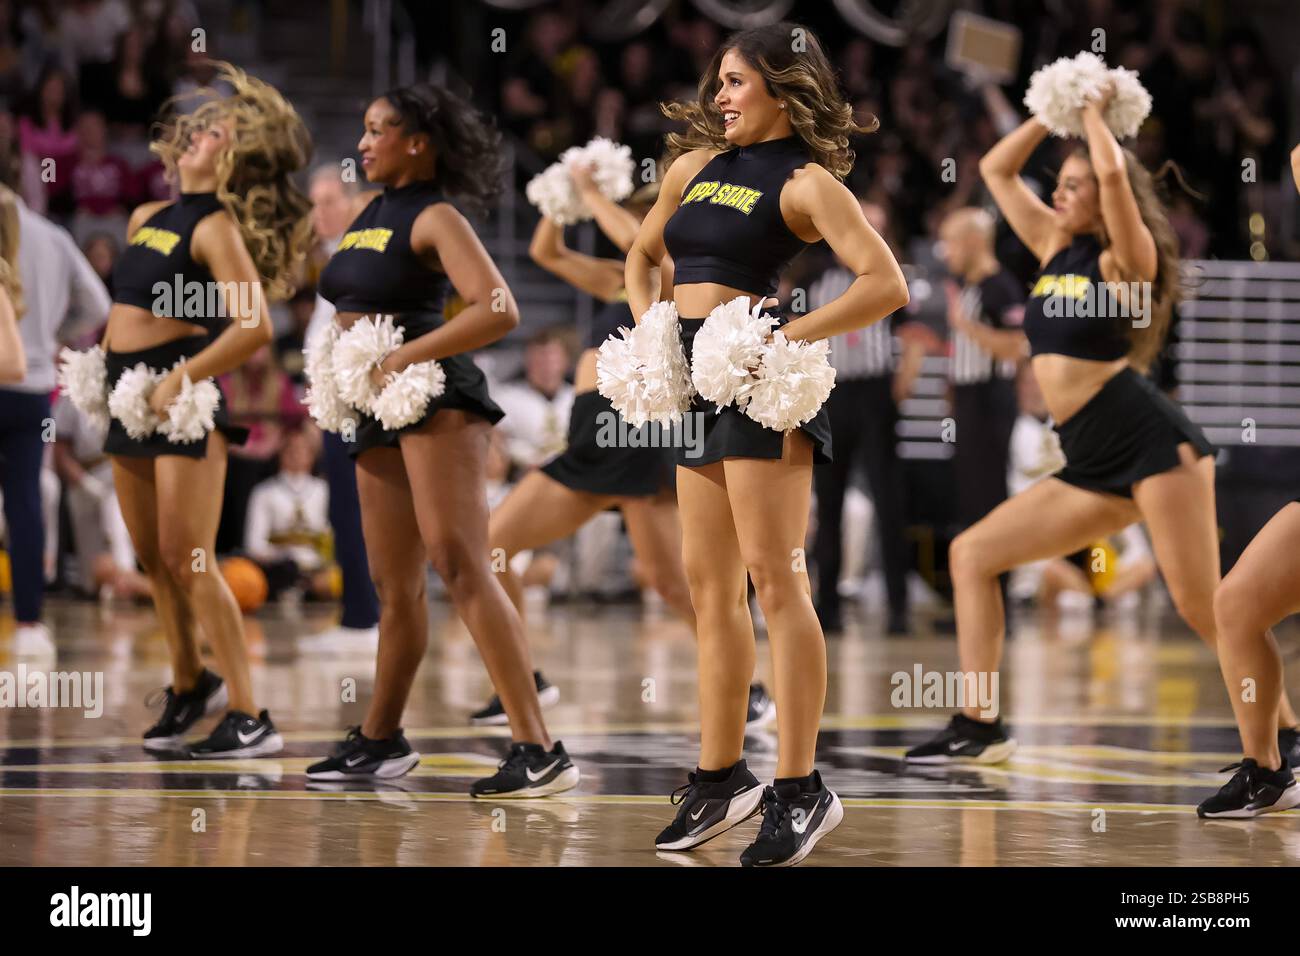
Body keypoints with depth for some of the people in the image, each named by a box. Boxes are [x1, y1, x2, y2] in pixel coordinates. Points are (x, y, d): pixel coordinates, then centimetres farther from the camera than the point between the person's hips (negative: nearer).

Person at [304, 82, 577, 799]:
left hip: (434, 398, -8)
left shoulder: (434, 218, -8)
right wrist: (337, 362, 7)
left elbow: (499, 310, -20)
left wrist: (406, 358, -19)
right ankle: (380, 739, 26)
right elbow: (352, 310, 29)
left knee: (458, 564, -18)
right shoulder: (370, 214, 17)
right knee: (395, 585, 15)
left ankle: (537, 750, -24)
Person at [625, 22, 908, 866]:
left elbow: (886, 284, -16)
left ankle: (800, 790, -7)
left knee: (773, 575, -10)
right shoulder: (695, 165, 14)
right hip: (699, 384, 8)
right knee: (709, 582, 10)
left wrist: (788, 338, -19)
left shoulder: (806, 181, -6)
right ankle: (721, 778, 18)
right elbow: (642, 256, 29)